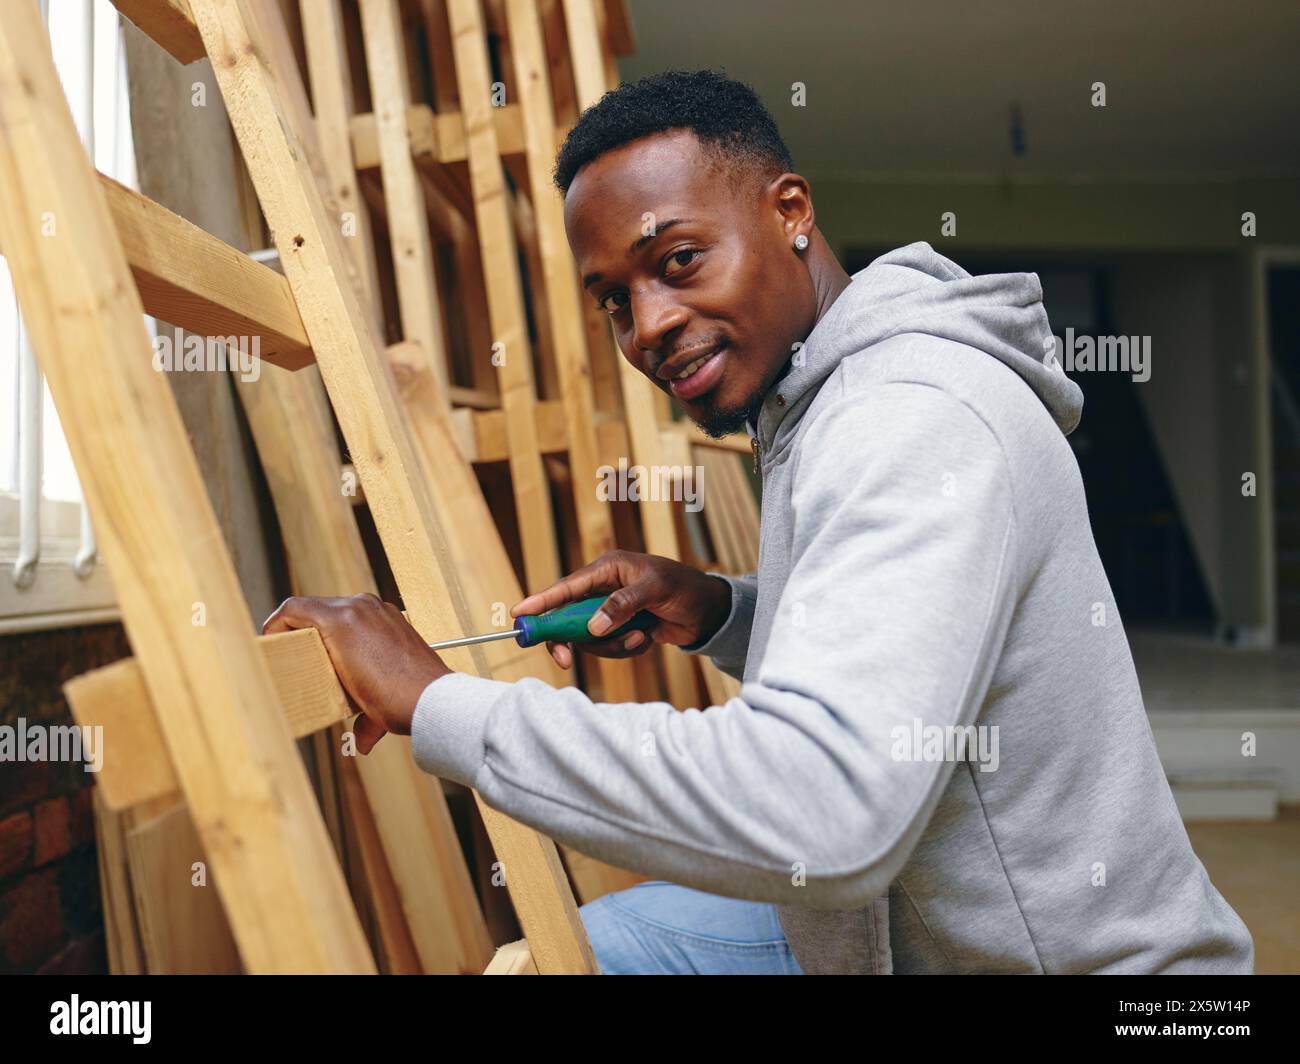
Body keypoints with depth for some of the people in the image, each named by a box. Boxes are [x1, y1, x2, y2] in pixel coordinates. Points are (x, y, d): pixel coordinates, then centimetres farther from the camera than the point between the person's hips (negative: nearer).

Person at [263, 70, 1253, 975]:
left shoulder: (917, 425, -27)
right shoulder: (815, 410, 4)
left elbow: (819, 808, -39)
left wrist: (440, 703, -31)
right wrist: (720, 613, -3)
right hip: (922, 923, 9)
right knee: (585, 943, 14)